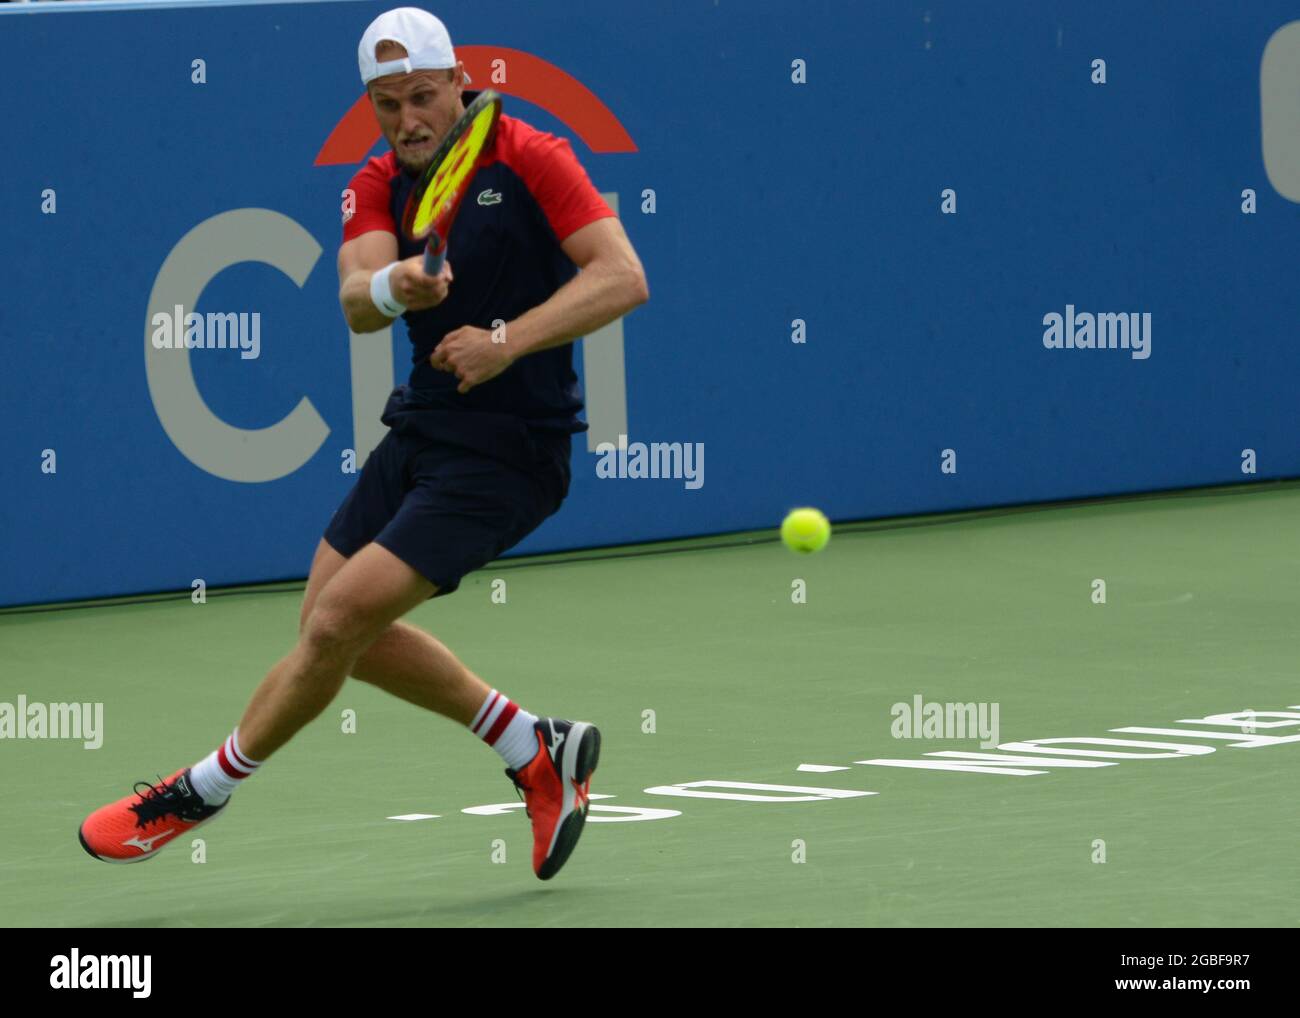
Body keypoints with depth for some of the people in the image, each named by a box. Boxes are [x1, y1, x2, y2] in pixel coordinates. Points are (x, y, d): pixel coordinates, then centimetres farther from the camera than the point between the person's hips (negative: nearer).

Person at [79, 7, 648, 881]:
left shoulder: (529, 159, -12)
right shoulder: (379, 185, 5)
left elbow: (624, 277, -19)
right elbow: (356, 304, -12)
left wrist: (509, 338, -29)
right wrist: (392, 286, -36)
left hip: (503, 454, -8)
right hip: (422, 429, 8)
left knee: (337, 623, -12)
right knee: (334, 625, 13)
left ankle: (202, 792, 7)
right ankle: (538, 753, 22)